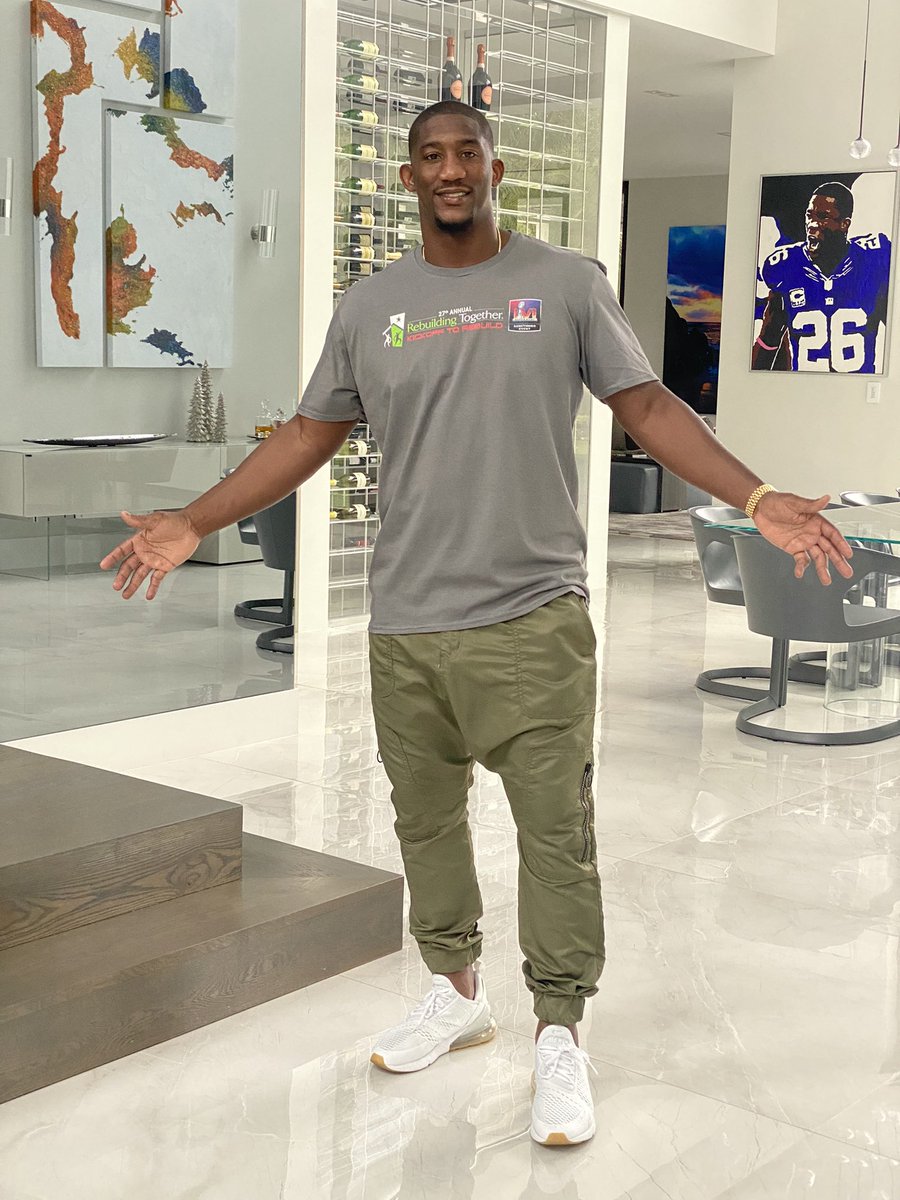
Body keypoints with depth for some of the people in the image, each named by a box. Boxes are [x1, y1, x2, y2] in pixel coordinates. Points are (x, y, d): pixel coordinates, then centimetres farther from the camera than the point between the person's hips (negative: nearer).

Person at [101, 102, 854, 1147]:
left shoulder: (567, 284, 2)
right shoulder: (369, 307, 8)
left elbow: (647, 408, 2)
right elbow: (307, 437, 12)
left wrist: (759, 499, -9)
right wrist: (194, 524, 7)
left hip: (533, 619, -3)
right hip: (404, 628, 3)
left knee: (556, 832, -1)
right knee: (426, 820, 14)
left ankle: (559, 1035, 14)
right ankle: (456, 992, 33)